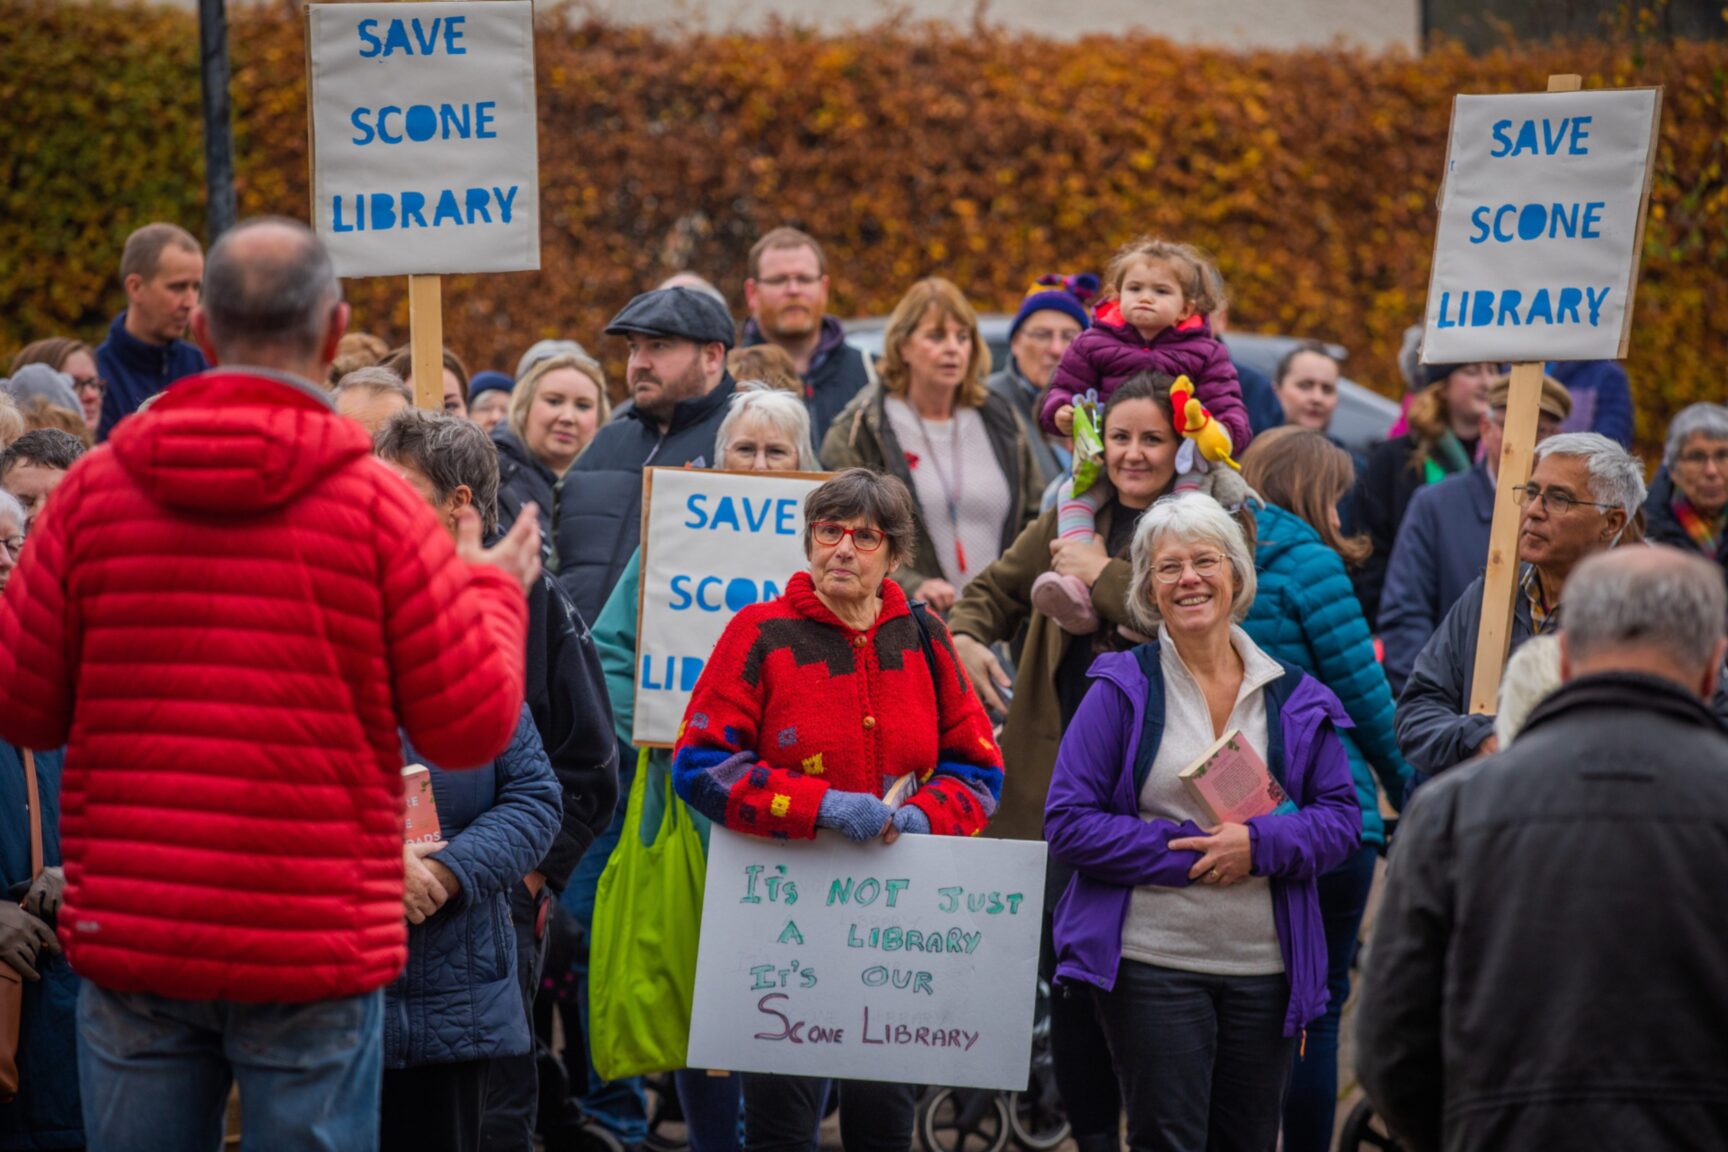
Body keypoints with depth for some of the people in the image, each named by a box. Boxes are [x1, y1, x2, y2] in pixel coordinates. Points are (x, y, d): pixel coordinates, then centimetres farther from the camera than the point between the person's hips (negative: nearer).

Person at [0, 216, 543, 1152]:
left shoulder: (94, 488, 1)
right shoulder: (376, 505, -5)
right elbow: (473, 723, -2)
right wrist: (492, 591, 16)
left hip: (129, 939, 2)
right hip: (315, 952, -2)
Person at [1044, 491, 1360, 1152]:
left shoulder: (1295, 698, 8)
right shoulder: (1122, 690, -1)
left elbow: (1342, 819, 5)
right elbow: (1069, 823, -6)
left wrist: (1260, 844, -14)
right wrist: (1187, 854, -14)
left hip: (1265, 968, 3)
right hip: (1150, 964, -3)